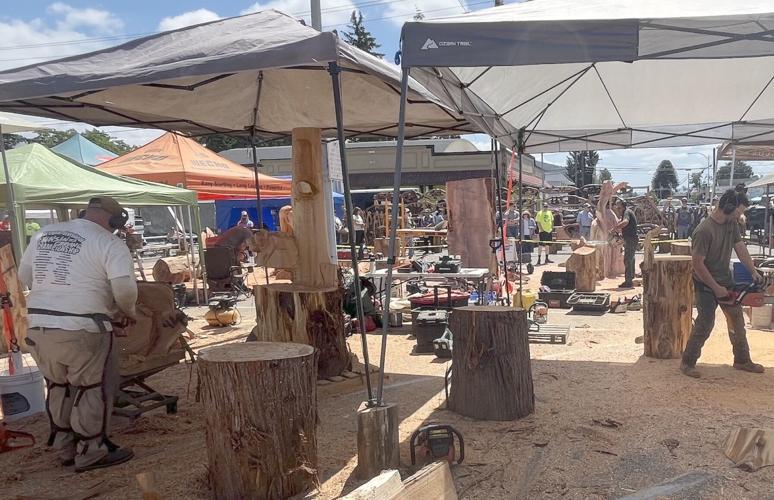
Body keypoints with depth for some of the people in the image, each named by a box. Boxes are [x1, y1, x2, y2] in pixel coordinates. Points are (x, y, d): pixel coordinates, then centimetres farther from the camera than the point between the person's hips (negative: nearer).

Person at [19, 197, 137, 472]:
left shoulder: (44, 233, 13)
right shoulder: (110, 244, -7)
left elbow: (24, 275, 19)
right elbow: (124, 287, -19)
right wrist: (127, 312, -1)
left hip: (38, 326, 7)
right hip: (82, 330, -6)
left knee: (58, 387, 22)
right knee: (93, 388, 9)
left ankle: (65, 448, 33)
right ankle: (90, 452, 17)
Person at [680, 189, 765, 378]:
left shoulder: (732, 224, -1)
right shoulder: (704, 230, -26)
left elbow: (740, 247, 7)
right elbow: (697, 263, -24)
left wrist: (754, 272, -3)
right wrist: (716, 288, -19)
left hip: (726, 281, 8)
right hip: (706, 285, -8)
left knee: (737, 320, 15)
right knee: (705, 324, -7)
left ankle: (742, 360, 31)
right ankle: (687, 362, 6)